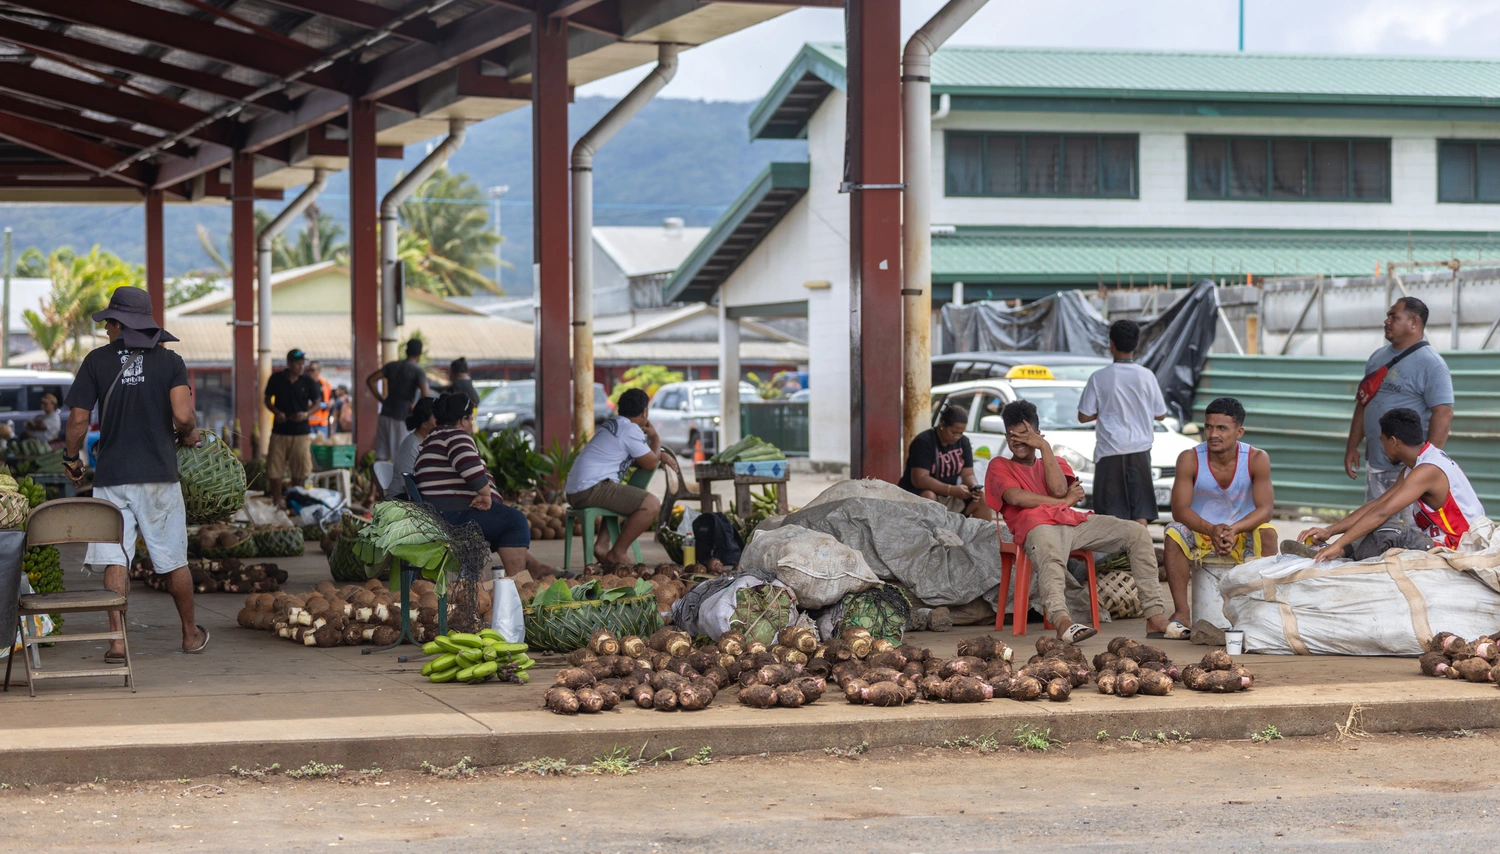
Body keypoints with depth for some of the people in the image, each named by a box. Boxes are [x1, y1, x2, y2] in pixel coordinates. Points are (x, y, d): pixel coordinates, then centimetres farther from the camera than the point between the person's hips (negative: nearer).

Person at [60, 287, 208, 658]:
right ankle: (191, 634, 24)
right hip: (159, 474, 0)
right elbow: (183, 416, -14)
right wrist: (187, 436, 8)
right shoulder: (170, 362, -1)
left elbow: (78, 420, -2)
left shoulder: (97, 361, 0)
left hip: (111, 476, 0)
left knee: (114, 560, 1)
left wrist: (71, 459, 14)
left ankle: (117, 639, -7)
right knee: (173, 560, 11)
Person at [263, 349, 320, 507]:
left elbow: (316, 403, 6)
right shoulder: (276, 379, 1)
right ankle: (277, 500, 10)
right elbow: (268, 399, 9)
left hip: (301, 431, 0)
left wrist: (306, 414, -14)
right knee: (274, 468, -1)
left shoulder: (308, 382, 0)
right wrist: (276, 412, -10)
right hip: (279, 430, 0)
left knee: (299, 470, 4)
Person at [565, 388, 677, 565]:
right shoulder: (631, 429, -8)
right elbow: (650, 463, -2)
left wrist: (660, 455, 15)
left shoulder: (611, 424, 22)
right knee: (651, 505, -14)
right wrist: (655, 437, 15)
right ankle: (617, 554, -8)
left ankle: (602, 545, 18)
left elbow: (641, 457, 31)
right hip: (592, 489, -10)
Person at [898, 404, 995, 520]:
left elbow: (967, 474, 5)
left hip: (950, 497, 6)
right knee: (928, 497, -39)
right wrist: (952, 490, -33)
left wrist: (974, 487, -21)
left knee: (983, 501, -14)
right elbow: (919, 479, -25)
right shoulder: (924, 442, -16)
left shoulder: (963, 442, 5)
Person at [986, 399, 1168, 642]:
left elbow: (1059, 489, 6)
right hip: (1038, 526, -5)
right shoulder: (999, 467, 22)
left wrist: (1044, 447, 9)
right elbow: (1016, 497, -1)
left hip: (1073, 522, 5)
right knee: (1050, 558, -43)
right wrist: (1065, 501, 6)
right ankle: (1062, 621, -71)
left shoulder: (1056, 462, 33)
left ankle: (1155, 617, -23)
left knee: (1137, 533, -14)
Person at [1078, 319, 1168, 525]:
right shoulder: (1147, 377, -1)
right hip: (1140, 450, 2)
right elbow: (1160, 414, 8)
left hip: (1109, 452, -2)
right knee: (1141, 512, 3)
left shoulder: (1099, 378, -6)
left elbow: (1084, 416, -2)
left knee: (1110, 511, 1)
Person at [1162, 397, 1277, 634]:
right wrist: (1212, 530, -38)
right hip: (1200, 535, 0)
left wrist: (1234, 529, -38)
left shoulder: (1257, 459, -14)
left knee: (1267, 532, -30)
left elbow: (1265, 508, -19)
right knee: (1174, 533, -30)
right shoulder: (1189, 459, -15)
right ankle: (1181, 612, -25)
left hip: (1243, 536, 0)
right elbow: (1179, 509, -19)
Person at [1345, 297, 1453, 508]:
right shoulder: (1378, 357, 15)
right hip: (1375, 465, 9)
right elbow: (1363, 403, 21)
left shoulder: (1430, 364, -11)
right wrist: (1352, 447, 15)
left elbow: (1443, 413, -17)